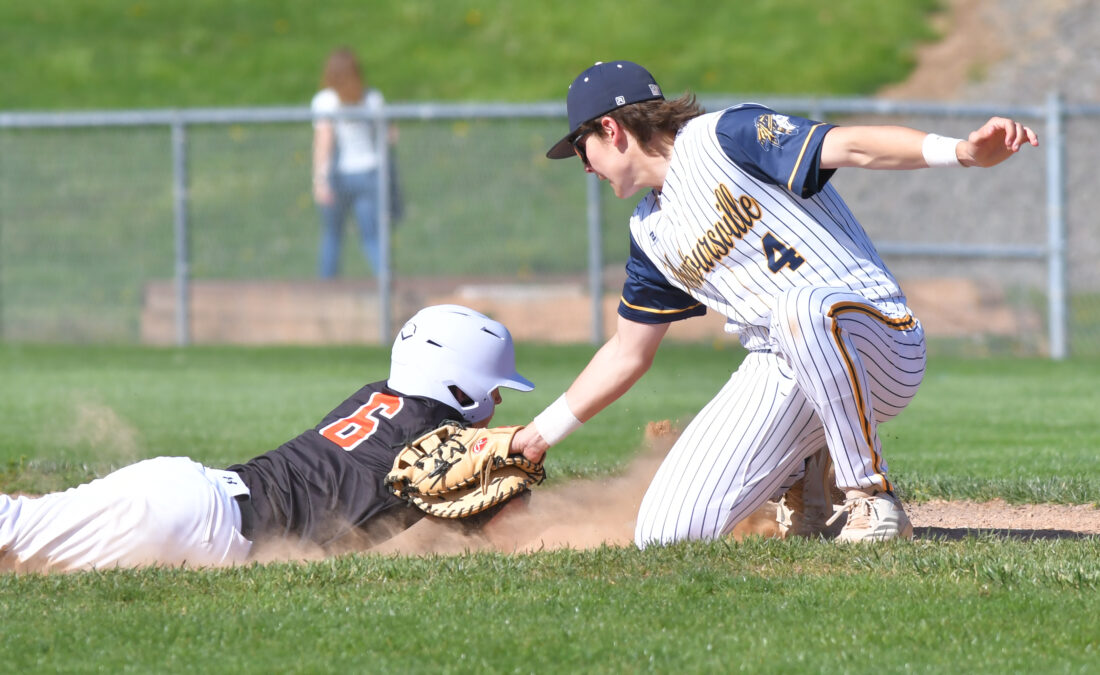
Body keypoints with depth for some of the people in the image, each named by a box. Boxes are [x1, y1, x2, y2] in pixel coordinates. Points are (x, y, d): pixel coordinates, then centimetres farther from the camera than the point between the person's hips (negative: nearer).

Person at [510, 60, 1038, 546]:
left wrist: (961, 151, -36)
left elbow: (851, 146, -20)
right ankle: (804, 479, 18)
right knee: (663, 535, -9)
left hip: (879, 342, -7)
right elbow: (628, 353, 29)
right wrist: (540, 434, 31)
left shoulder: (726, 138, -6)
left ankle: (871, 499, -26)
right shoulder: (650, 232, 18)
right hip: (779, 376, 7)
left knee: (803, 307, -44)